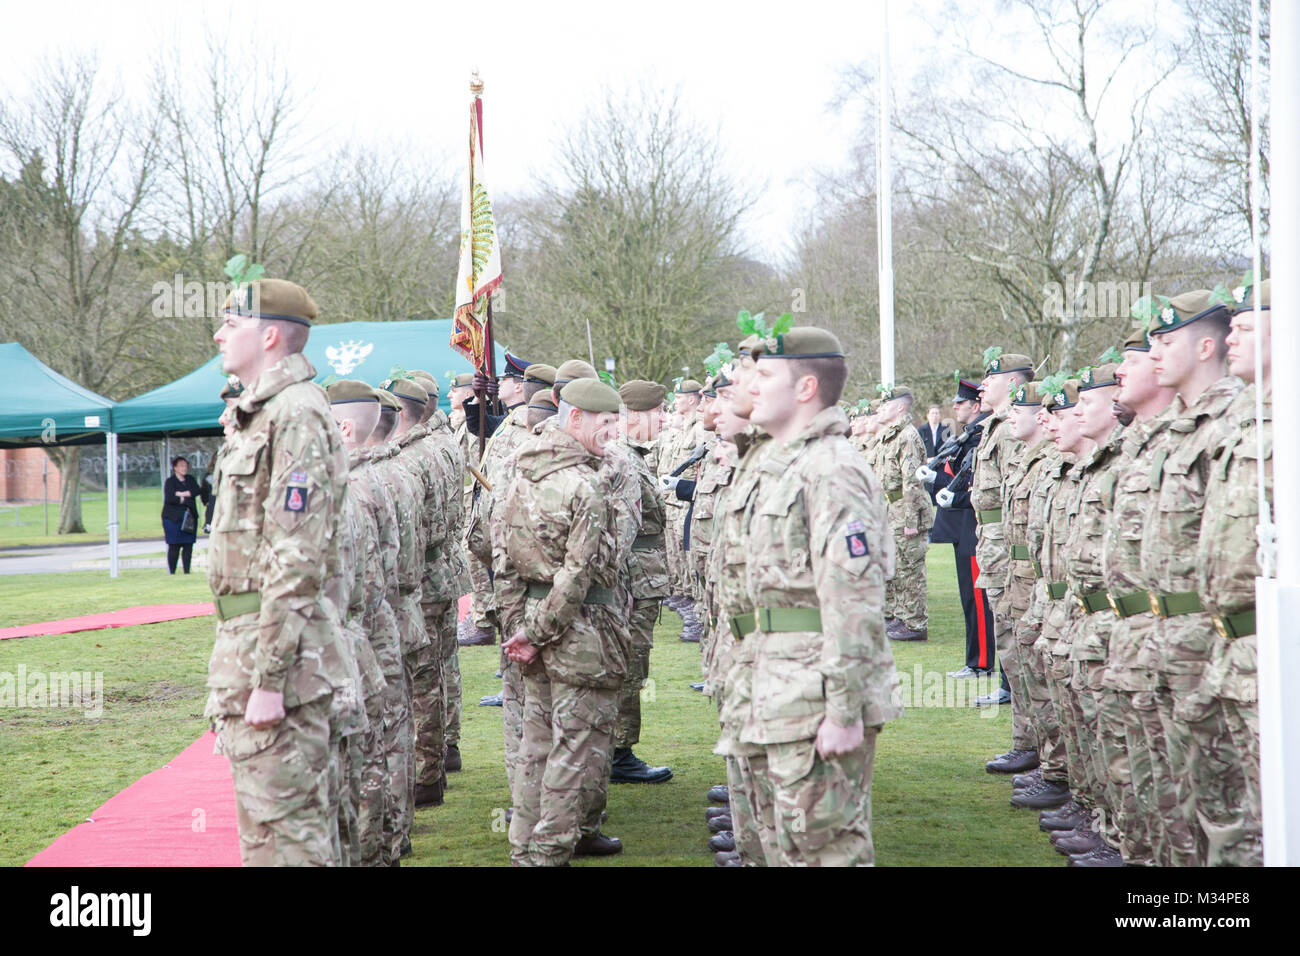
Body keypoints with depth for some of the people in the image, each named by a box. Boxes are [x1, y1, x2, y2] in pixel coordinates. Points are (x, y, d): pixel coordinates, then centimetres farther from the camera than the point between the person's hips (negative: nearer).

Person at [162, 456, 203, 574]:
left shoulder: (190, 479, 17)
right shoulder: (170, 481, 0)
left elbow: (198, 491, 1)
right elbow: (170, 498, -13)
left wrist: (183, 494, -10)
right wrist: (186, 500, -6)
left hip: (189, 518, 5)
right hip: (174, 518, -5)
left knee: (188, 545, 0)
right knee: (174, 546, -7)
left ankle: (187, 570, 4)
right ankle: (171, 572, -2)